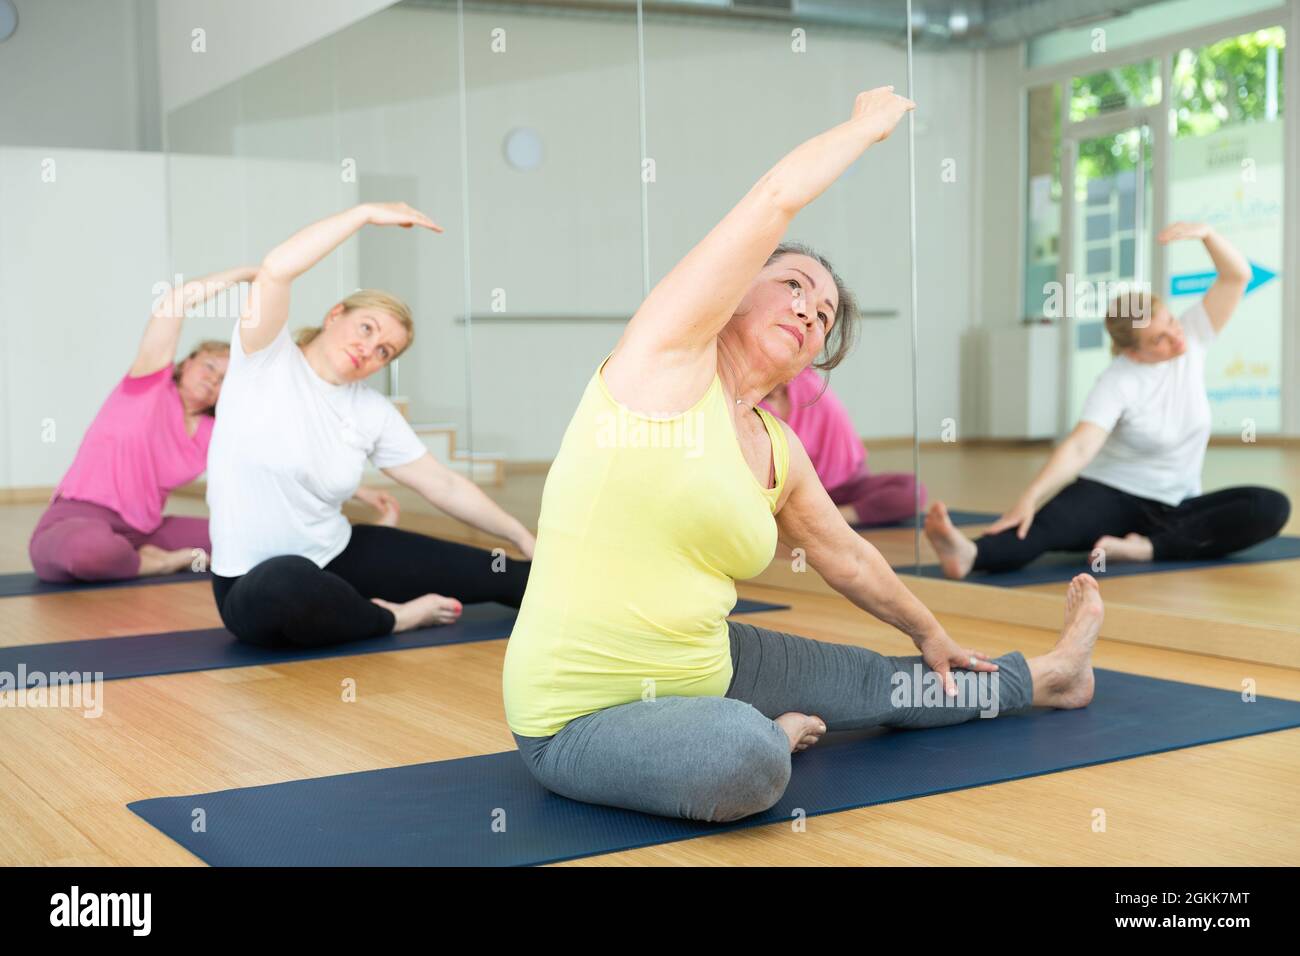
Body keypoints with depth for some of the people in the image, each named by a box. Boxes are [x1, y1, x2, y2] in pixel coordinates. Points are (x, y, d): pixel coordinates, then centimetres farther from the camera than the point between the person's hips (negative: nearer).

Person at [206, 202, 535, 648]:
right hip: (260, 583, -5)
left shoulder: (372, 412, 2)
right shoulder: (266, 360, -11)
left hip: (338, 556, 5)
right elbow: (275, 270, -29)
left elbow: (443, 484, 10)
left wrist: (523, 538, 10)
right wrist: (367, 212, -26)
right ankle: (393, 618, -14)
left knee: (495, 574, -3)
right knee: (284, 588, -43)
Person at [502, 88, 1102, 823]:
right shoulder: (668, 356, -14)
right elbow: (778, 197, -18)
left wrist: (930, 634, 37)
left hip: (700, 669, 8)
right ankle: (774, 733, -1)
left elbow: (847, 556, 25)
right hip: (580, 717, -8)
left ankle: (1051, 676, 47)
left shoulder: (781, 452, 6)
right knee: (747, 757, -37)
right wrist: (870, 125, -1)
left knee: (887, 680, 21)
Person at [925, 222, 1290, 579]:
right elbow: (1079, 447, -30)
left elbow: (1237, 277, -6)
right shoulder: (1117, 383, -17)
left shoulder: (1191, 338, -2)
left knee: (1271, 507, -23)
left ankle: (1148, 547, -35)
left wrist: (1206, 232, -26)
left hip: (1174, 509, 5)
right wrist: (1030, 495, -46)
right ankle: (970, 554, -67)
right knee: (1053, 521, -37)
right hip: (1111, 497, -5)